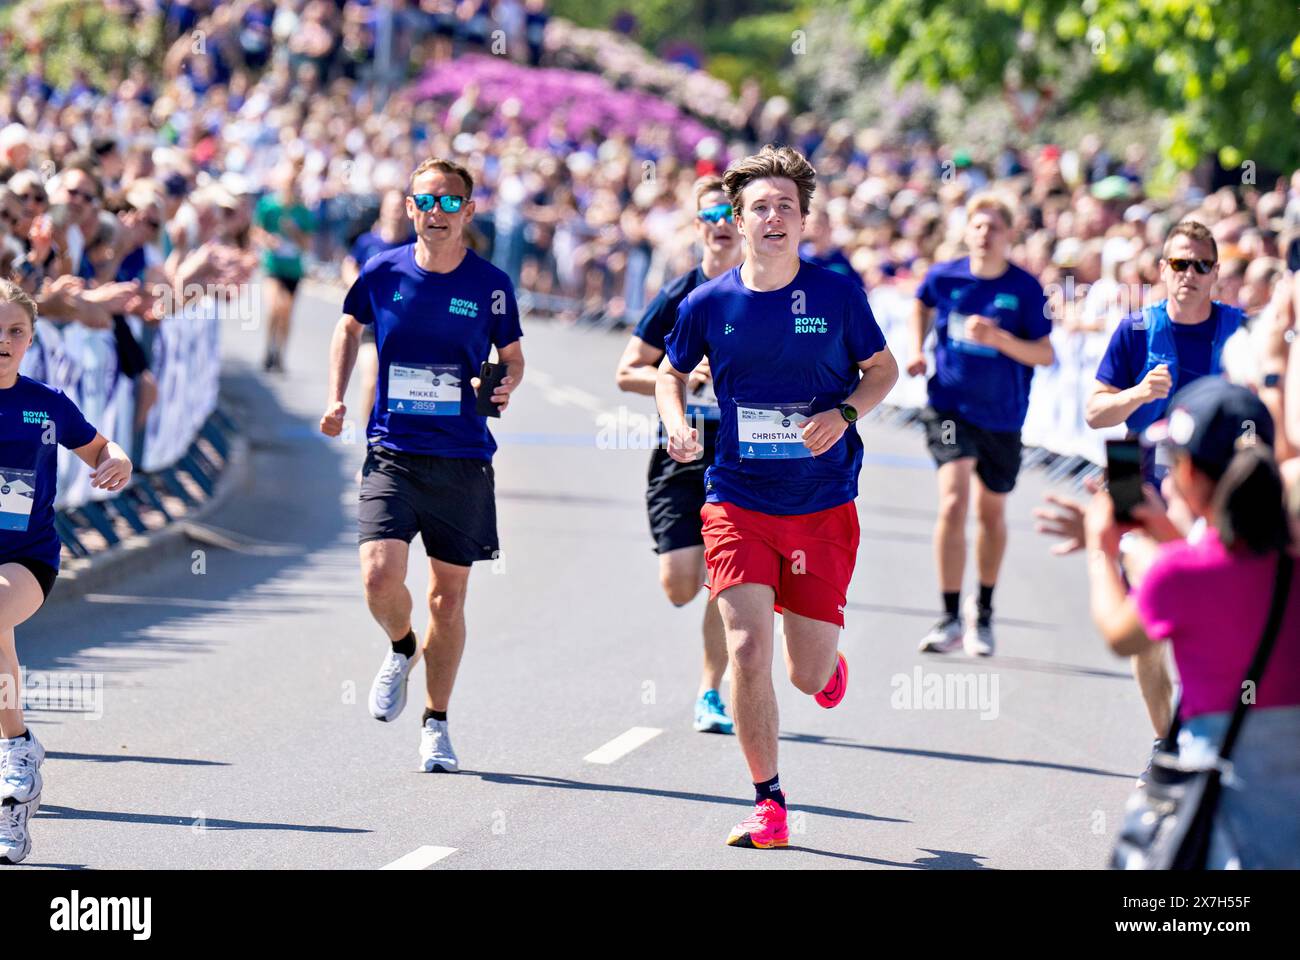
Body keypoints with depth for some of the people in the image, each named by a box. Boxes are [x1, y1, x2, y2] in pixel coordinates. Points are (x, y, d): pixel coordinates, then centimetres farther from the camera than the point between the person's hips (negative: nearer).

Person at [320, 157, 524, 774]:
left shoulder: (490, 285, -3)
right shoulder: (382, 273, -1)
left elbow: (512, 355, 12)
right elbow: (350, 327, 19)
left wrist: (506, 386, -10)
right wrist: (336, 399, 9)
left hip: (463, 460, 0)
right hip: (393, 452, 0)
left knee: (448, 595, 6)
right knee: (380, 575, -18)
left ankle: (436, 725, 23)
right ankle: (401, 649, 18)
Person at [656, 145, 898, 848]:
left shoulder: (838, 294, -4)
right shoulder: (708, 303, -1)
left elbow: (882, 369, 8)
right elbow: (671, 372, 16)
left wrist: (843, 414, -10)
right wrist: (678, 426, -4)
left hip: (823, 506, 0)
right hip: (737, 502, 0)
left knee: (808, 677, 4)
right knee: (746, 648, -14)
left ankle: (829, 658, 45)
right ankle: (767, 803, 0)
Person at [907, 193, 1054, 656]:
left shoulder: (1025, 288, -11)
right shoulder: (944, 277, -6)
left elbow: (1046, 355, -11)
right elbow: (922, 306, 18)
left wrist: (999, 338, -25)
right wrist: (917, 350, 4)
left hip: (1002, 414, 1)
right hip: (950, 405, -1)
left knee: (992, 513, 15)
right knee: (953, 503, -19)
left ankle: (983, 612, 37)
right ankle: (950, 619, -15)